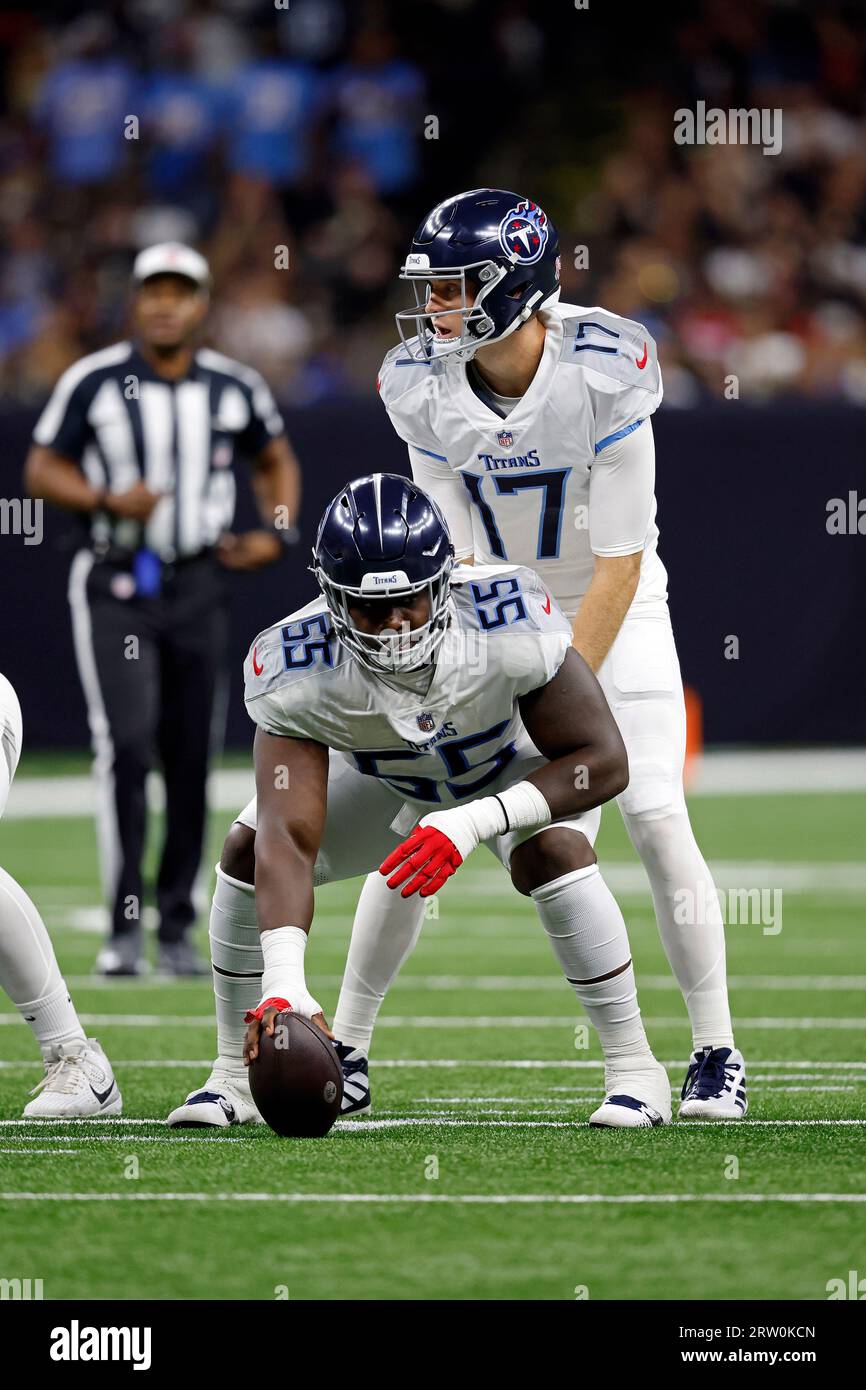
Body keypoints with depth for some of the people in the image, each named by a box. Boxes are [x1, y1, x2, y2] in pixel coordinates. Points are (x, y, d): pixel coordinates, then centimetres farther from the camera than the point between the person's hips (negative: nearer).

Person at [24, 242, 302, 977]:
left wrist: (276, 533, 3)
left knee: (191, 762, 5)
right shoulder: (94, 382, -5)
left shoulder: (235, 388, 3)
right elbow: (42, 471, 0)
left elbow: (277, 460, 19)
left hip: (199, 587, 3)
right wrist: (107, 499, -18)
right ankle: (124, 924, -13)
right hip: (116, 586, -3)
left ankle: (176, 928, 16)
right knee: (126, 744, -17)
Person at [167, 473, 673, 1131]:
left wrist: (471, 824, -43)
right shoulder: (299, 673, -36)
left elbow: (602, 761, -32)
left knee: (553, 849, -33)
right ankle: (235, 1077, 2)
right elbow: (288, 838, -42)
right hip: (385, 778, 2)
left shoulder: (510, 626, -40)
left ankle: (634, 1068, -19)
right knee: (248, 849, -15)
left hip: (519, 766, -2)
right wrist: (284, 986, -56)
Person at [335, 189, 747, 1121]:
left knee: (655, 817, -14)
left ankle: (717, 1054, -1)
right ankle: (343, 1049, 7)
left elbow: (617, 567, -23)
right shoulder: (422, 388, -16)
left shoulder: (603, 374, -27)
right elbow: (456, 555, -12)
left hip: (608, 605, -3)